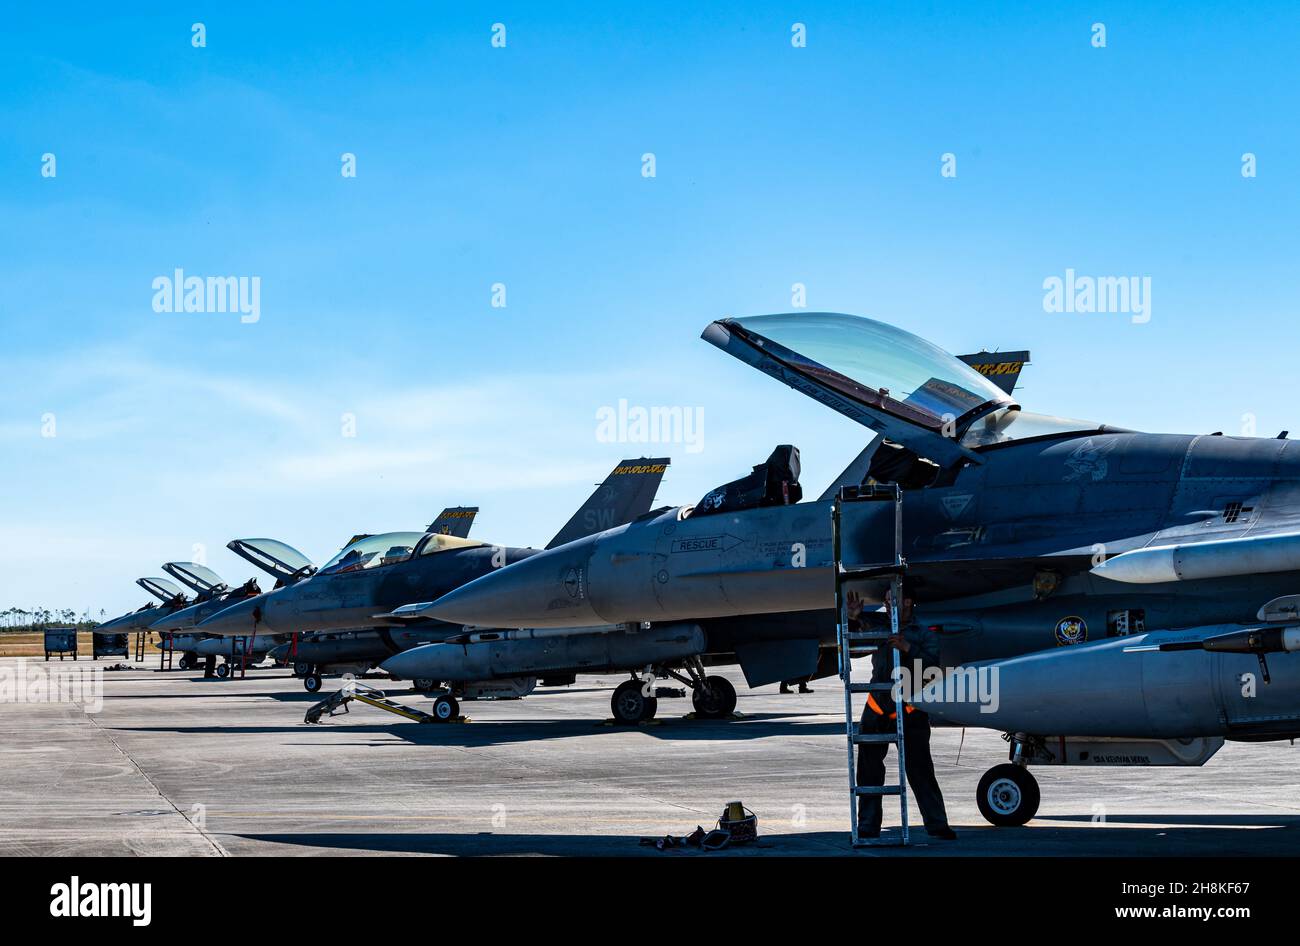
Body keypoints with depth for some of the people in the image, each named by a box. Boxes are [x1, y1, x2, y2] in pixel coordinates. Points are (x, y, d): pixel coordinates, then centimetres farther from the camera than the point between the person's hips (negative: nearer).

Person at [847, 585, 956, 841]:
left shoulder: (925, 635, 6)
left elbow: (932, 664, -8)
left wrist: (908, 649, -22)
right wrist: (853, 620, 5)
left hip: (909, 711, -4)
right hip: (876, 709, 4)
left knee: (920, 769, -3)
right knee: (869, 769, 4)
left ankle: (937, 824, 3)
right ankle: (868, 827, 9)